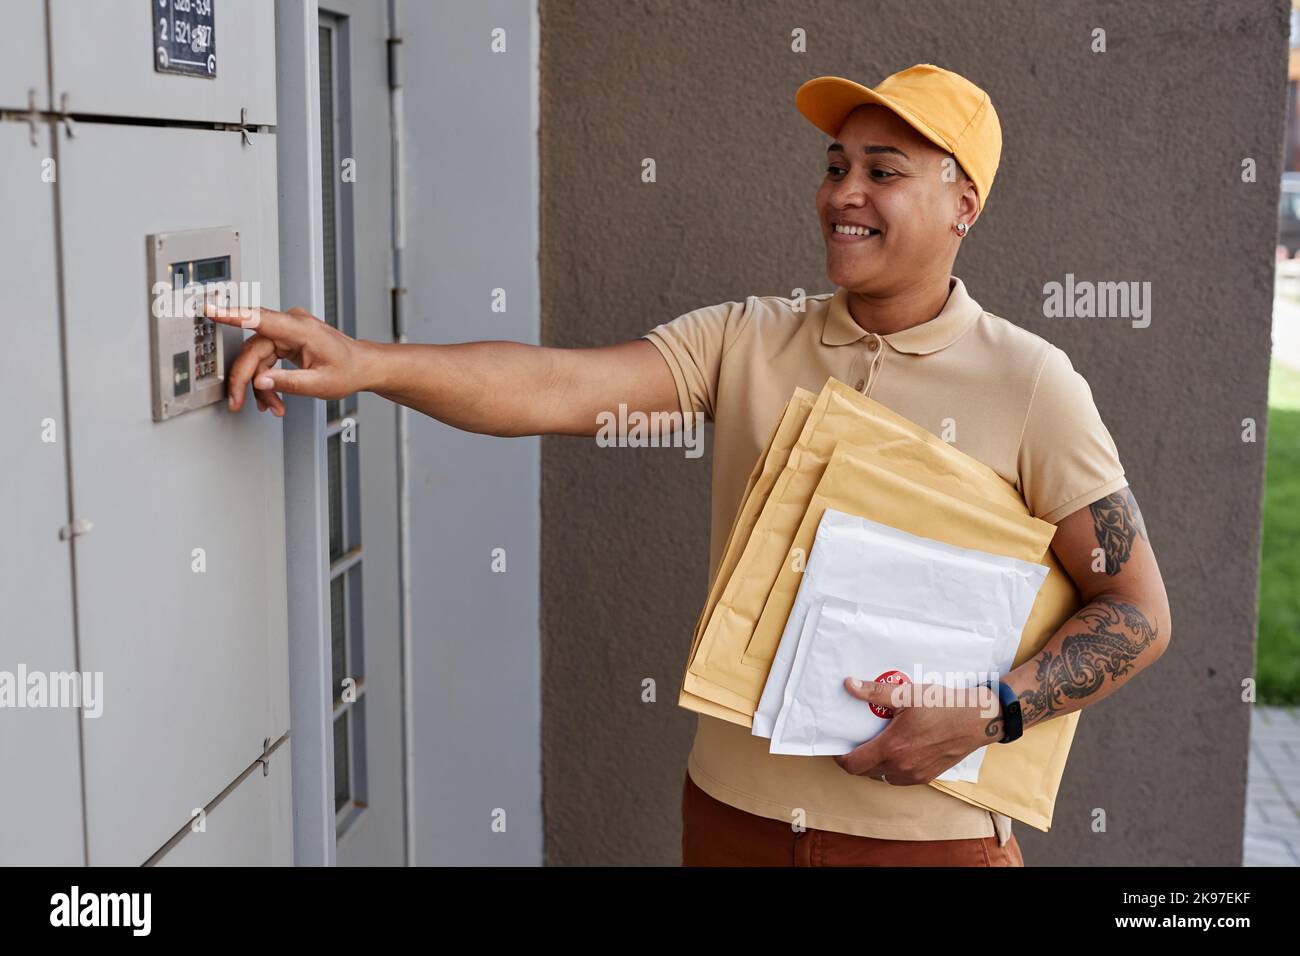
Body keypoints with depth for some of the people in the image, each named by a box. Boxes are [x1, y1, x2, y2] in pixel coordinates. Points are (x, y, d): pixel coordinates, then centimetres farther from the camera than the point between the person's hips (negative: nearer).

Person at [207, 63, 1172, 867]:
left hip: (923, 827, -2)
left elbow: (1140, 612, -6)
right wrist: (368, 362, -29)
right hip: (734, 807, 3)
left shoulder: (1028, 382, -9)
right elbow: (565, 387, -15)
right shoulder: (747, 340, -1)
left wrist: (990, 714, -20)